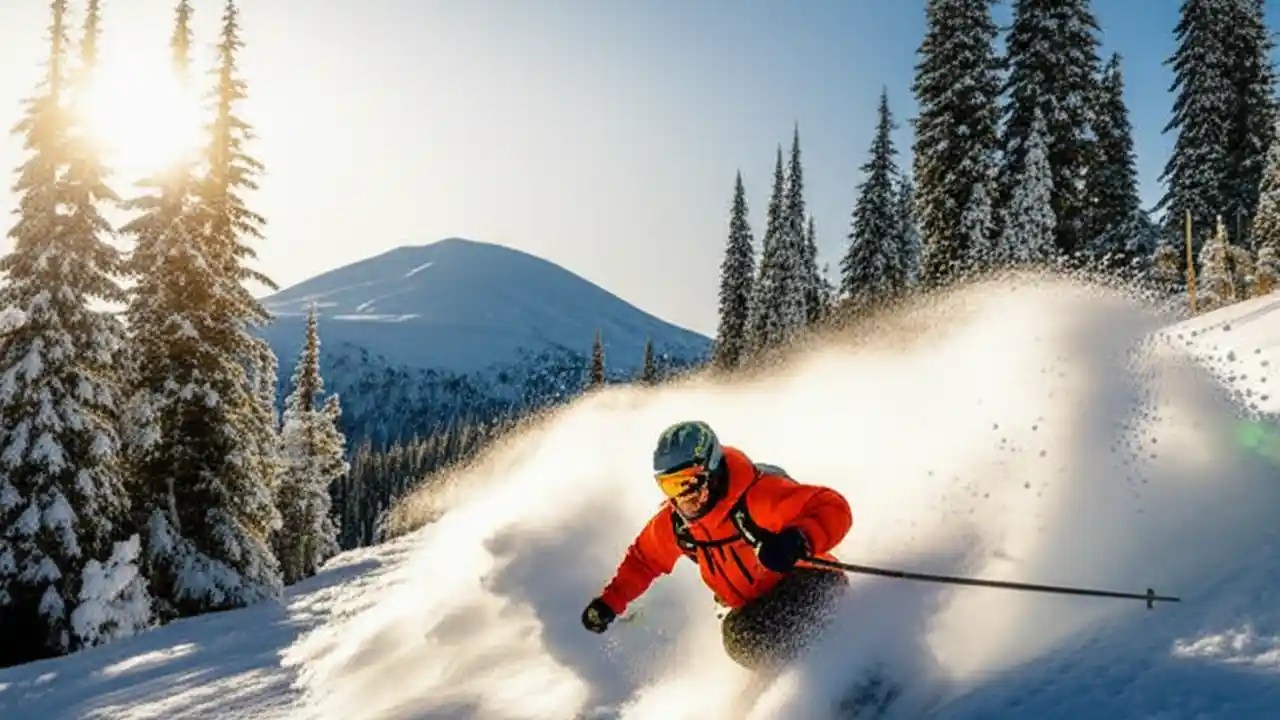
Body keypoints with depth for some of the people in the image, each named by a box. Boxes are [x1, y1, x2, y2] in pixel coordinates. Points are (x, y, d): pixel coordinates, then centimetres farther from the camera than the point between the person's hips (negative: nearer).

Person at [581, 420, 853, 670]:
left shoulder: (757, 495, -29)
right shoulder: (673, 523, -7)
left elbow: (834, 509, -34)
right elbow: (643, 559, 13)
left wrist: (799, 540, -52)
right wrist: (609, 602, 5)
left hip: (809, 581, -8)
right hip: (756, 604, 8)